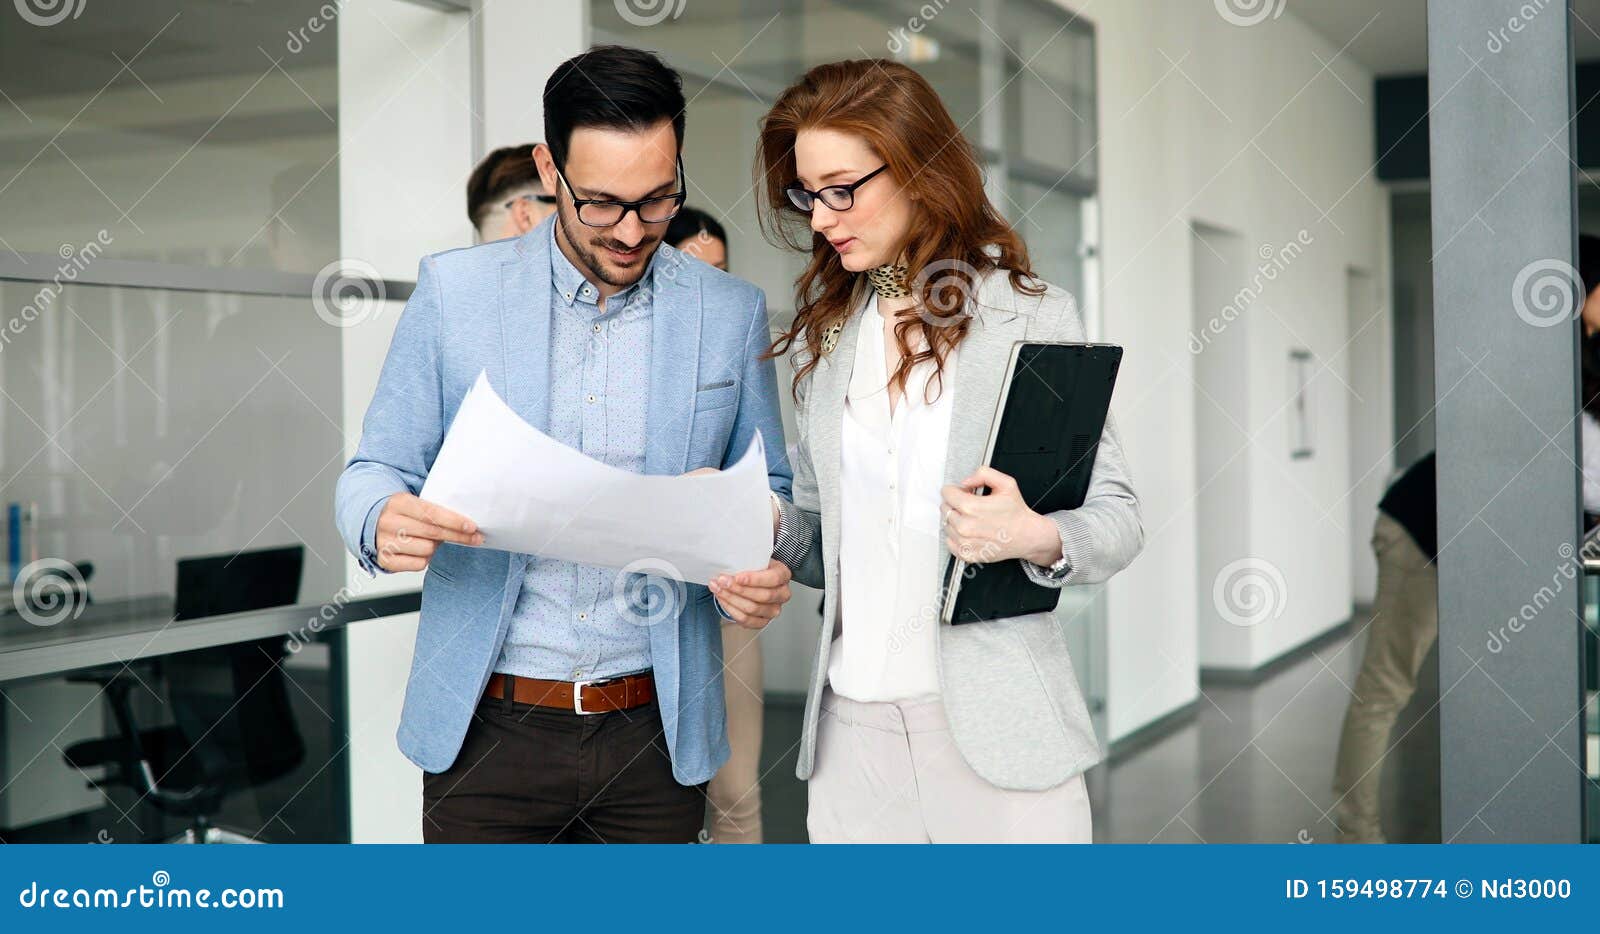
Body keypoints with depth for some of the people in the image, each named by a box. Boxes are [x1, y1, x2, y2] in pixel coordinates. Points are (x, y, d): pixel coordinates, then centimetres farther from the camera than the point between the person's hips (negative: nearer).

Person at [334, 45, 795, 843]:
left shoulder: (732, 313, 2)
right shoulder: (451, 290, -1)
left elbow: (771, 489, 10)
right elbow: (376, 470, 2)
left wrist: (768, 568, -13)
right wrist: (384, 523, -22)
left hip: (656, 734, 1)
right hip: (485, 726, -1)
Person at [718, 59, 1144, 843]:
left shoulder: (1032, 317, 0)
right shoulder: (824, 334, 12)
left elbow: (1117, 517, -2)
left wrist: (1038, 540, -22)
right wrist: (766, 535, -5)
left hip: (993, 722, -3)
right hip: (853, 725, 4)